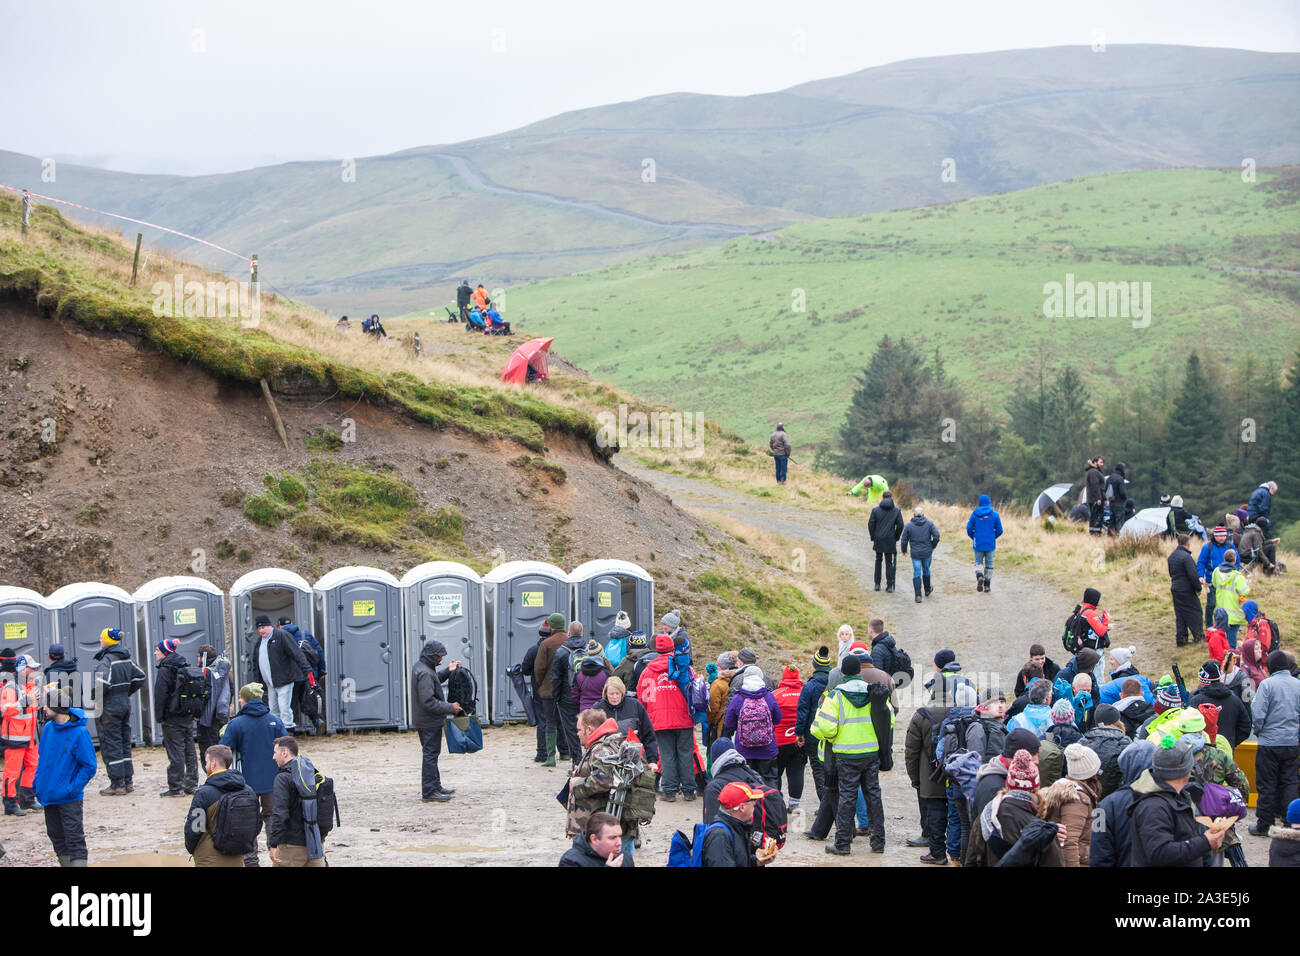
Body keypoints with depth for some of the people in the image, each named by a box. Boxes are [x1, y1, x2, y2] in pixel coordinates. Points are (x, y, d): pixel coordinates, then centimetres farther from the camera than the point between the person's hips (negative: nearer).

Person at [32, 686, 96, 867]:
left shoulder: (79, 732, -15)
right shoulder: (48, 728, 5)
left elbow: (89, 767, -13)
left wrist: (72, 789, -19)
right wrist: (37, 781, 7)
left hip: (69, 799, -7)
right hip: (48, 795, 7)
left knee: (75, 840, -4)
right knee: (57, 838, 14)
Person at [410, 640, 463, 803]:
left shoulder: (420, 667, 8)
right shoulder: (425, 673, -24)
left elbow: (435, 678, 28)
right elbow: (428, 702, -28)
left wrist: (447, 671, 13)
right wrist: (450, 708, -20)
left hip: (423, 720, 10)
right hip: (429, 722, -10)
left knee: (431, 753, 19)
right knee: (430, 754, -4)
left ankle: (435, 786, 29)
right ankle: (429, 792, 0)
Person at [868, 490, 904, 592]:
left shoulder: (875, 510, -2)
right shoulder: (896, 511, -1)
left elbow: (870, 524, -3)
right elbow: (900, 525, -2)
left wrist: (873, 538, 8)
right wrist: (896, 538, 9)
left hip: (878, 540, 0)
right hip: (890, 541, 0)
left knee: (878, 560, 16)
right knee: (889, 562, 4)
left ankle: (877, 584, 14)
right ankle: (889, 586, -1)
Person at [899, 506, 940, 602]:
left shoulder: (909, 525, -5)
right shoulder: (929, 523, -2)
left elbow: (904, 540, -1)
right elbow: (936, 536, -8)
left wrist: (904, 550, 17)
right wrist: (932, 546, 8)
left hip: (915, 554, -2)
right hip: (927, 553, 2)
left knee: (917, 574, 0)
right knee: (926, 571, 21)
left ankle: (918, 595, -9)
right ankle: (927, 590, 38)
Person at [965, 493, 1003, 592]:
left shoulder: (975, 513, -2)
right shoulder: (995, 514, -2)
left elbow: (969, 528, -3)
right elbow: (999, 530, 0)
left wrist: (973, 537, 16)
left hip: (978, 543, 0)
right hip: (990, 544, 0)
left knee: (978, 563, 11)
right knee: (989, 564, 11)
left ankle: (979, 576, -19)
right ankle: (987, 585, 11)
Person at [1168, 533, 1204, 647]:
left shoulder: (1172, 556, 10)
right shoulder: (1186, 557, -19)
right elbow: (1192, 575, -22)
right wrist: (1198, 588, -9)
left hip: (1175, 589, 8)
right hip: (1187, 590, -8)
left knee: (1179, 614, 11)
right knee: (1195, 612, 6)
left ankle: (1181, 639, 10)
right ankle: (1198, 636, 11)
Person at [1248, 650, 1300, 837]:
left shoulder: (1267, 684, -10)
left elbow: (1258, 714, -14)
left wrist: (1258, 731, 4)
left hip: (1270, 743, -4)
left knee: (1266, 785, 4)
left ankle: (1264, 825, 8)